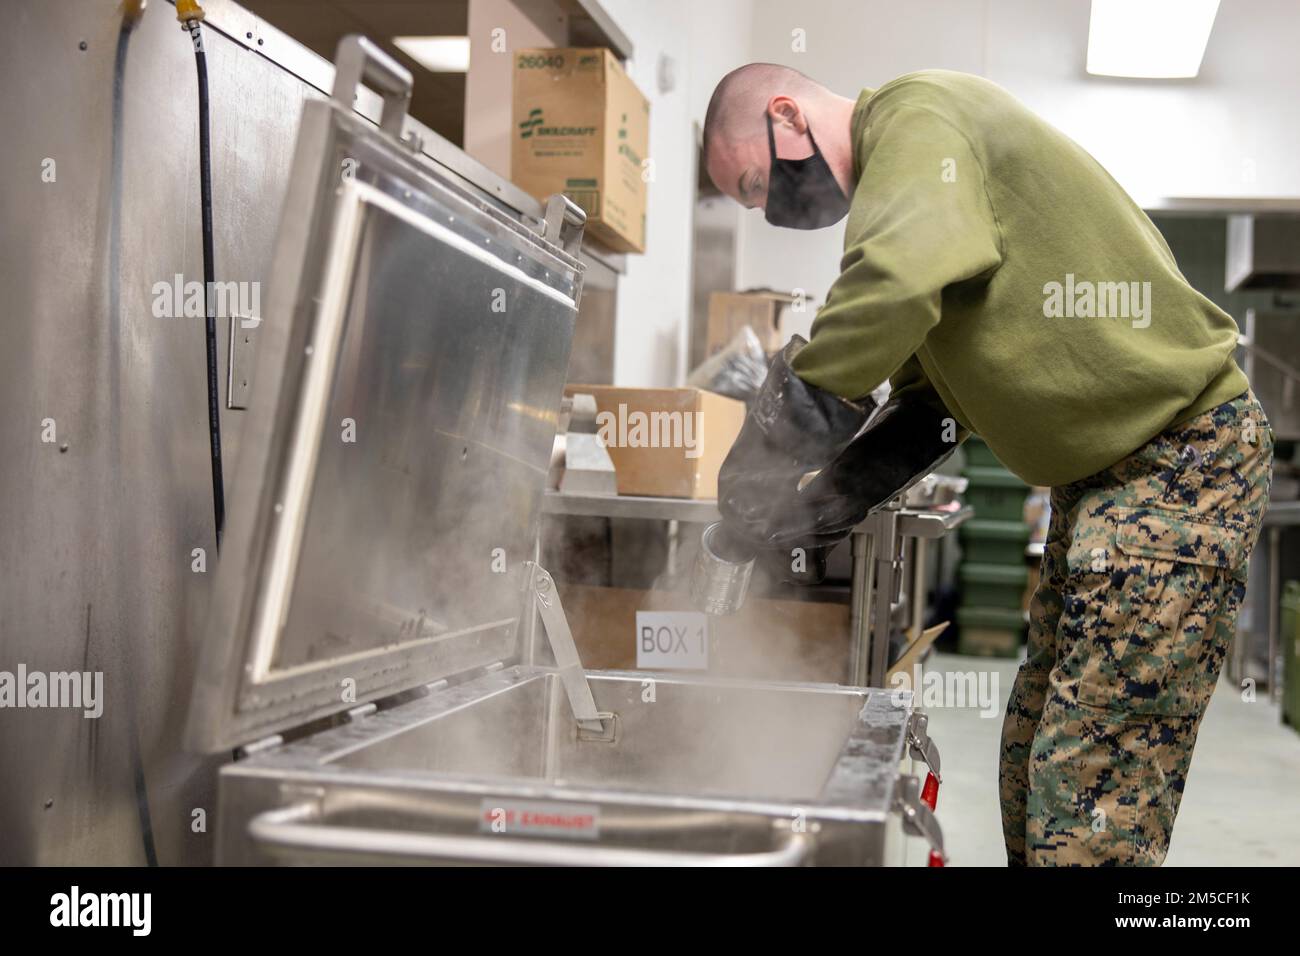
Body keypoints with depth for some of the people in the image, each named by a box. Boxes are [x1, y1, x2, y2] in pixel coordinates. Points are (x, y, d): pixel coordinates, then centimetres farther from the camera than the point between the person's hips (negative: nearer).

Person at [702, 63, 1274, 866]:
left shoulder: (916, 113, -12)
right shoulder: (909, 168, 18)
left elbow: (896, 287, -32)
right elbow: (931, 404, 18)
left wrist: (776, 441, -21)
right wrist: (823, 506, 6)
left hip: (1181, 450, -11)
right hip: (1106, 471, 11)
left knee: (1089, 808, -10)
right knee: (1033, 766, 14)